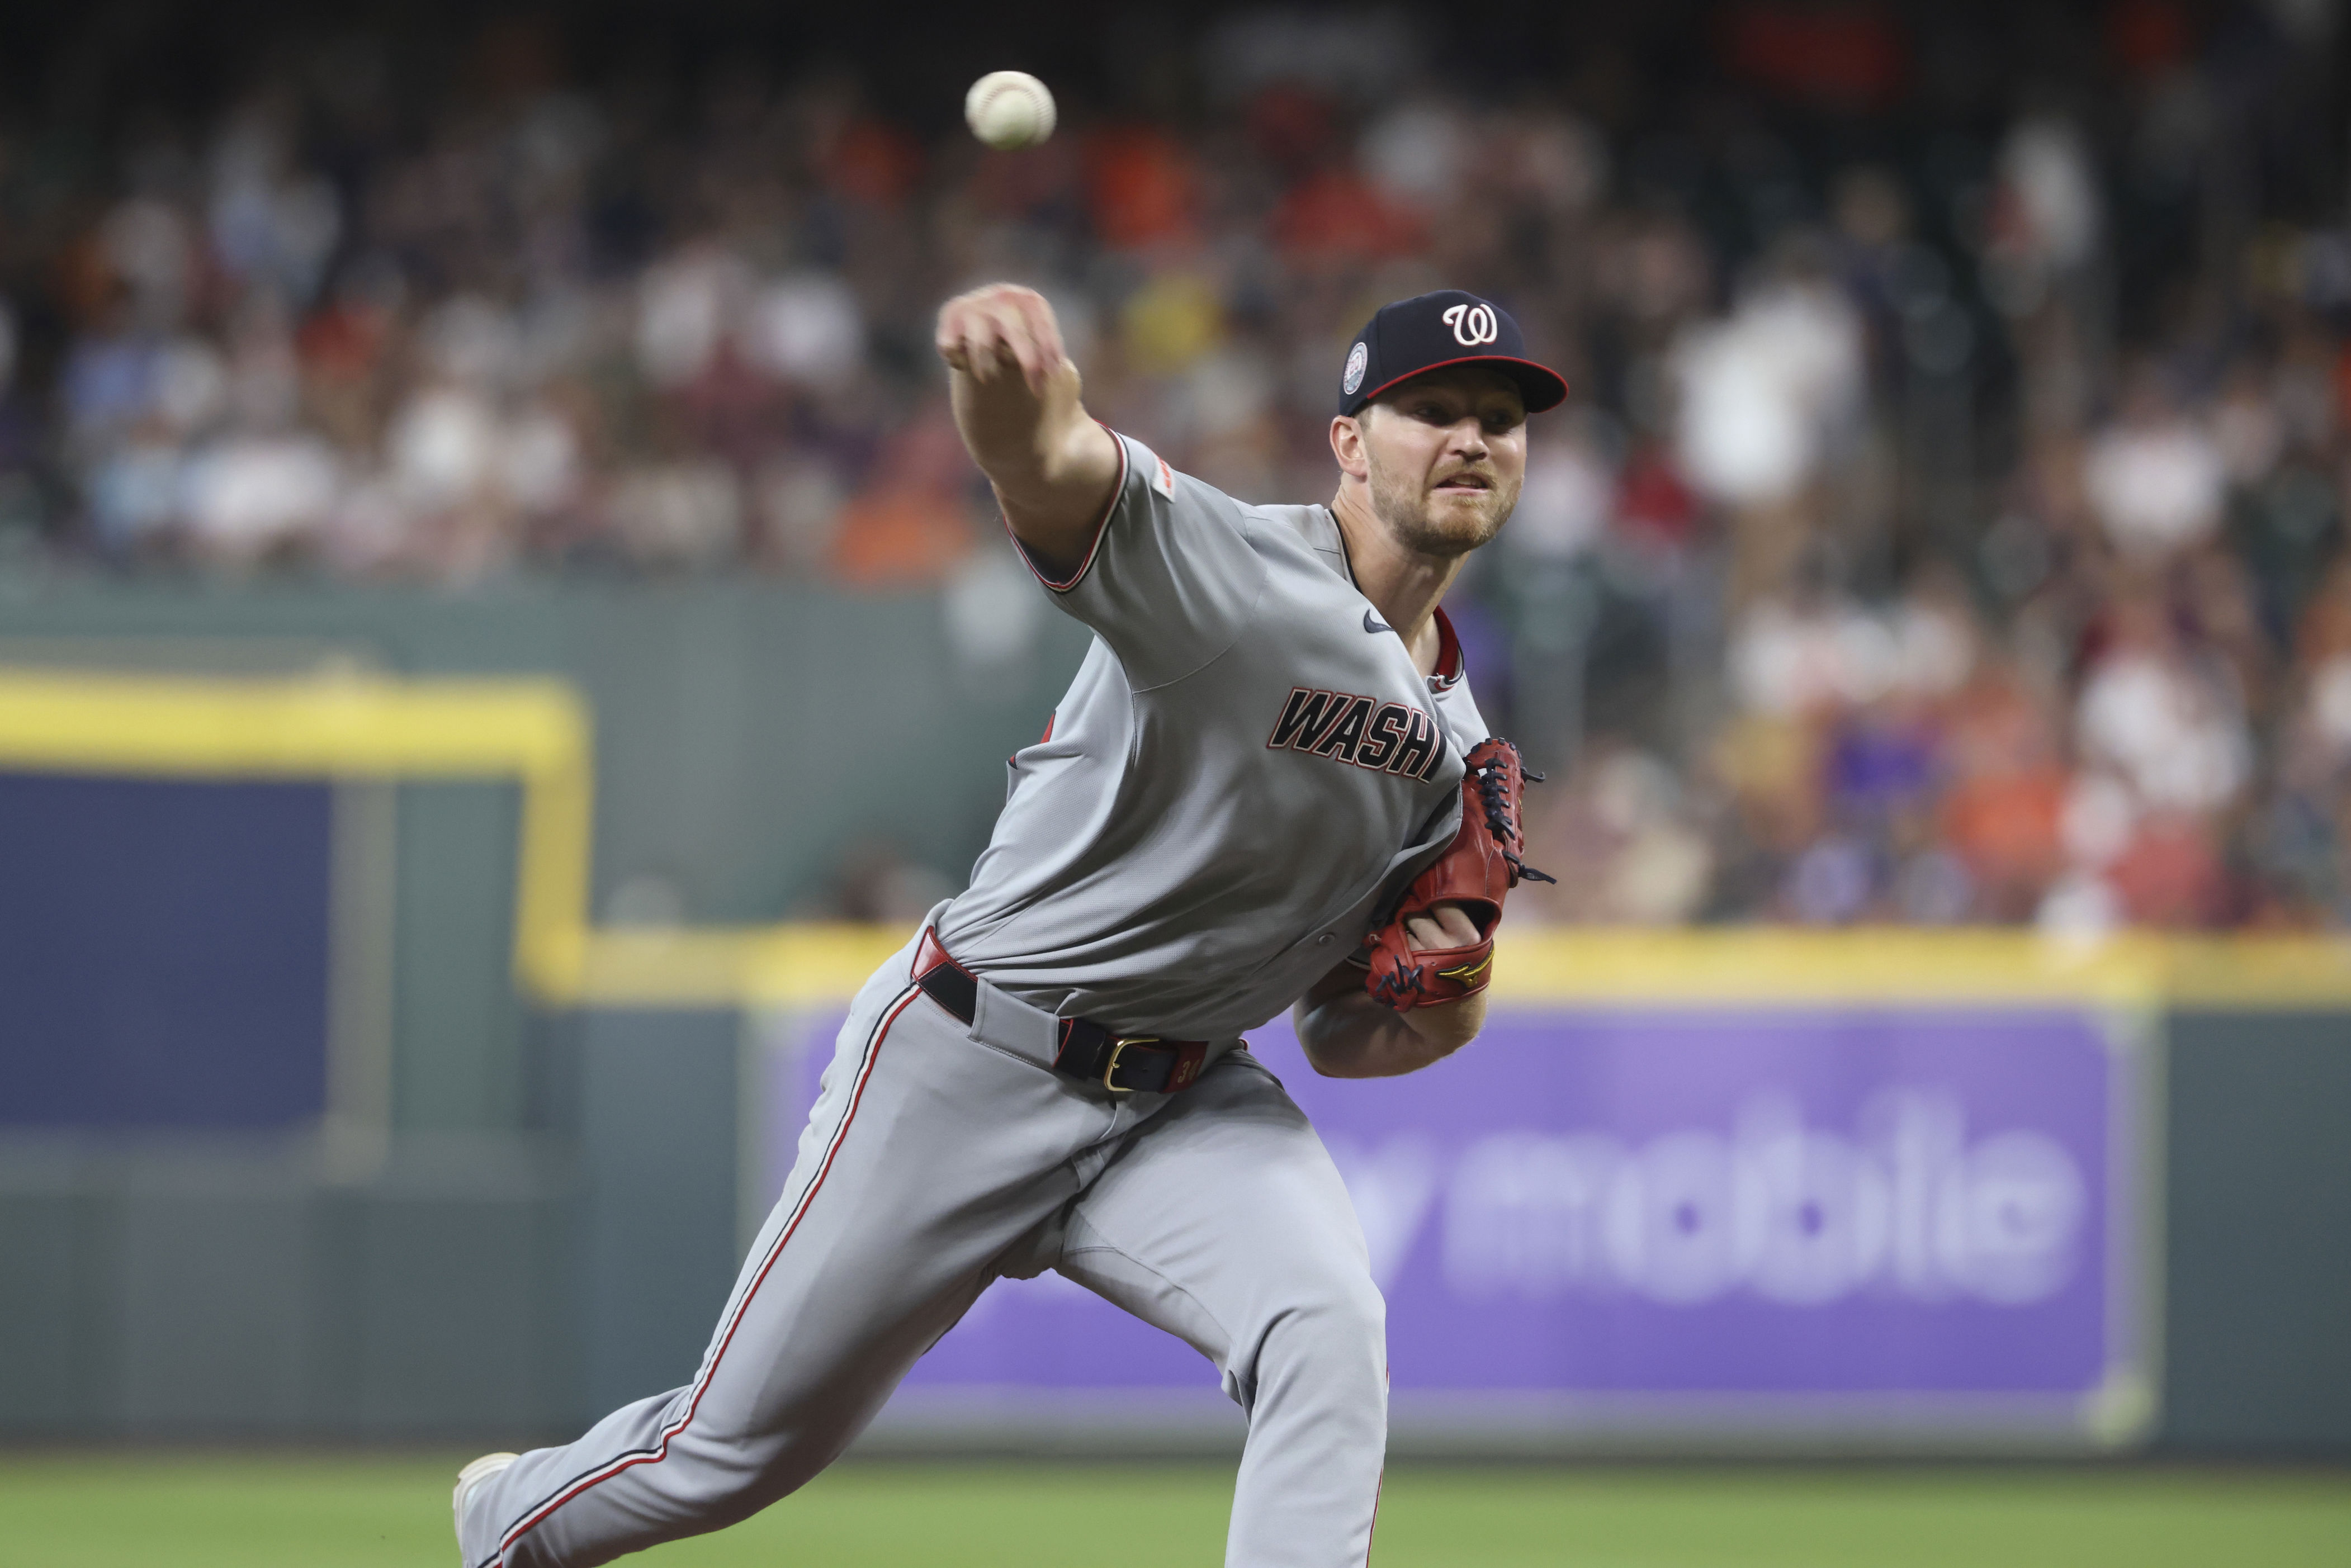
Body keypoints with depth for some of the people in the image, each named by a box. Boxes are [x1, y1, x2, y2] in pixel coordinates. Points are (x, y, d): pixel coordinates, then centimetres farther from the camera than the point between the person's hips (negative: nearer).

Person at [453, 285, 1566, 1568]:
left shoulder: (1455, 746, 5)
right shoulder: (1223, 562, -17)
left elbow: (1342, 1038, 12)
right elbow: (1049, 464, -40)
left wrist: (1447, 1010, -12)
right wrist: (1005, 379, -65)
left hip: (1189, 1102, 5)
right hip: (974, 1065, -5)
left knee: (1327, 1327, -26)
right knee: (742, 1447, 7)